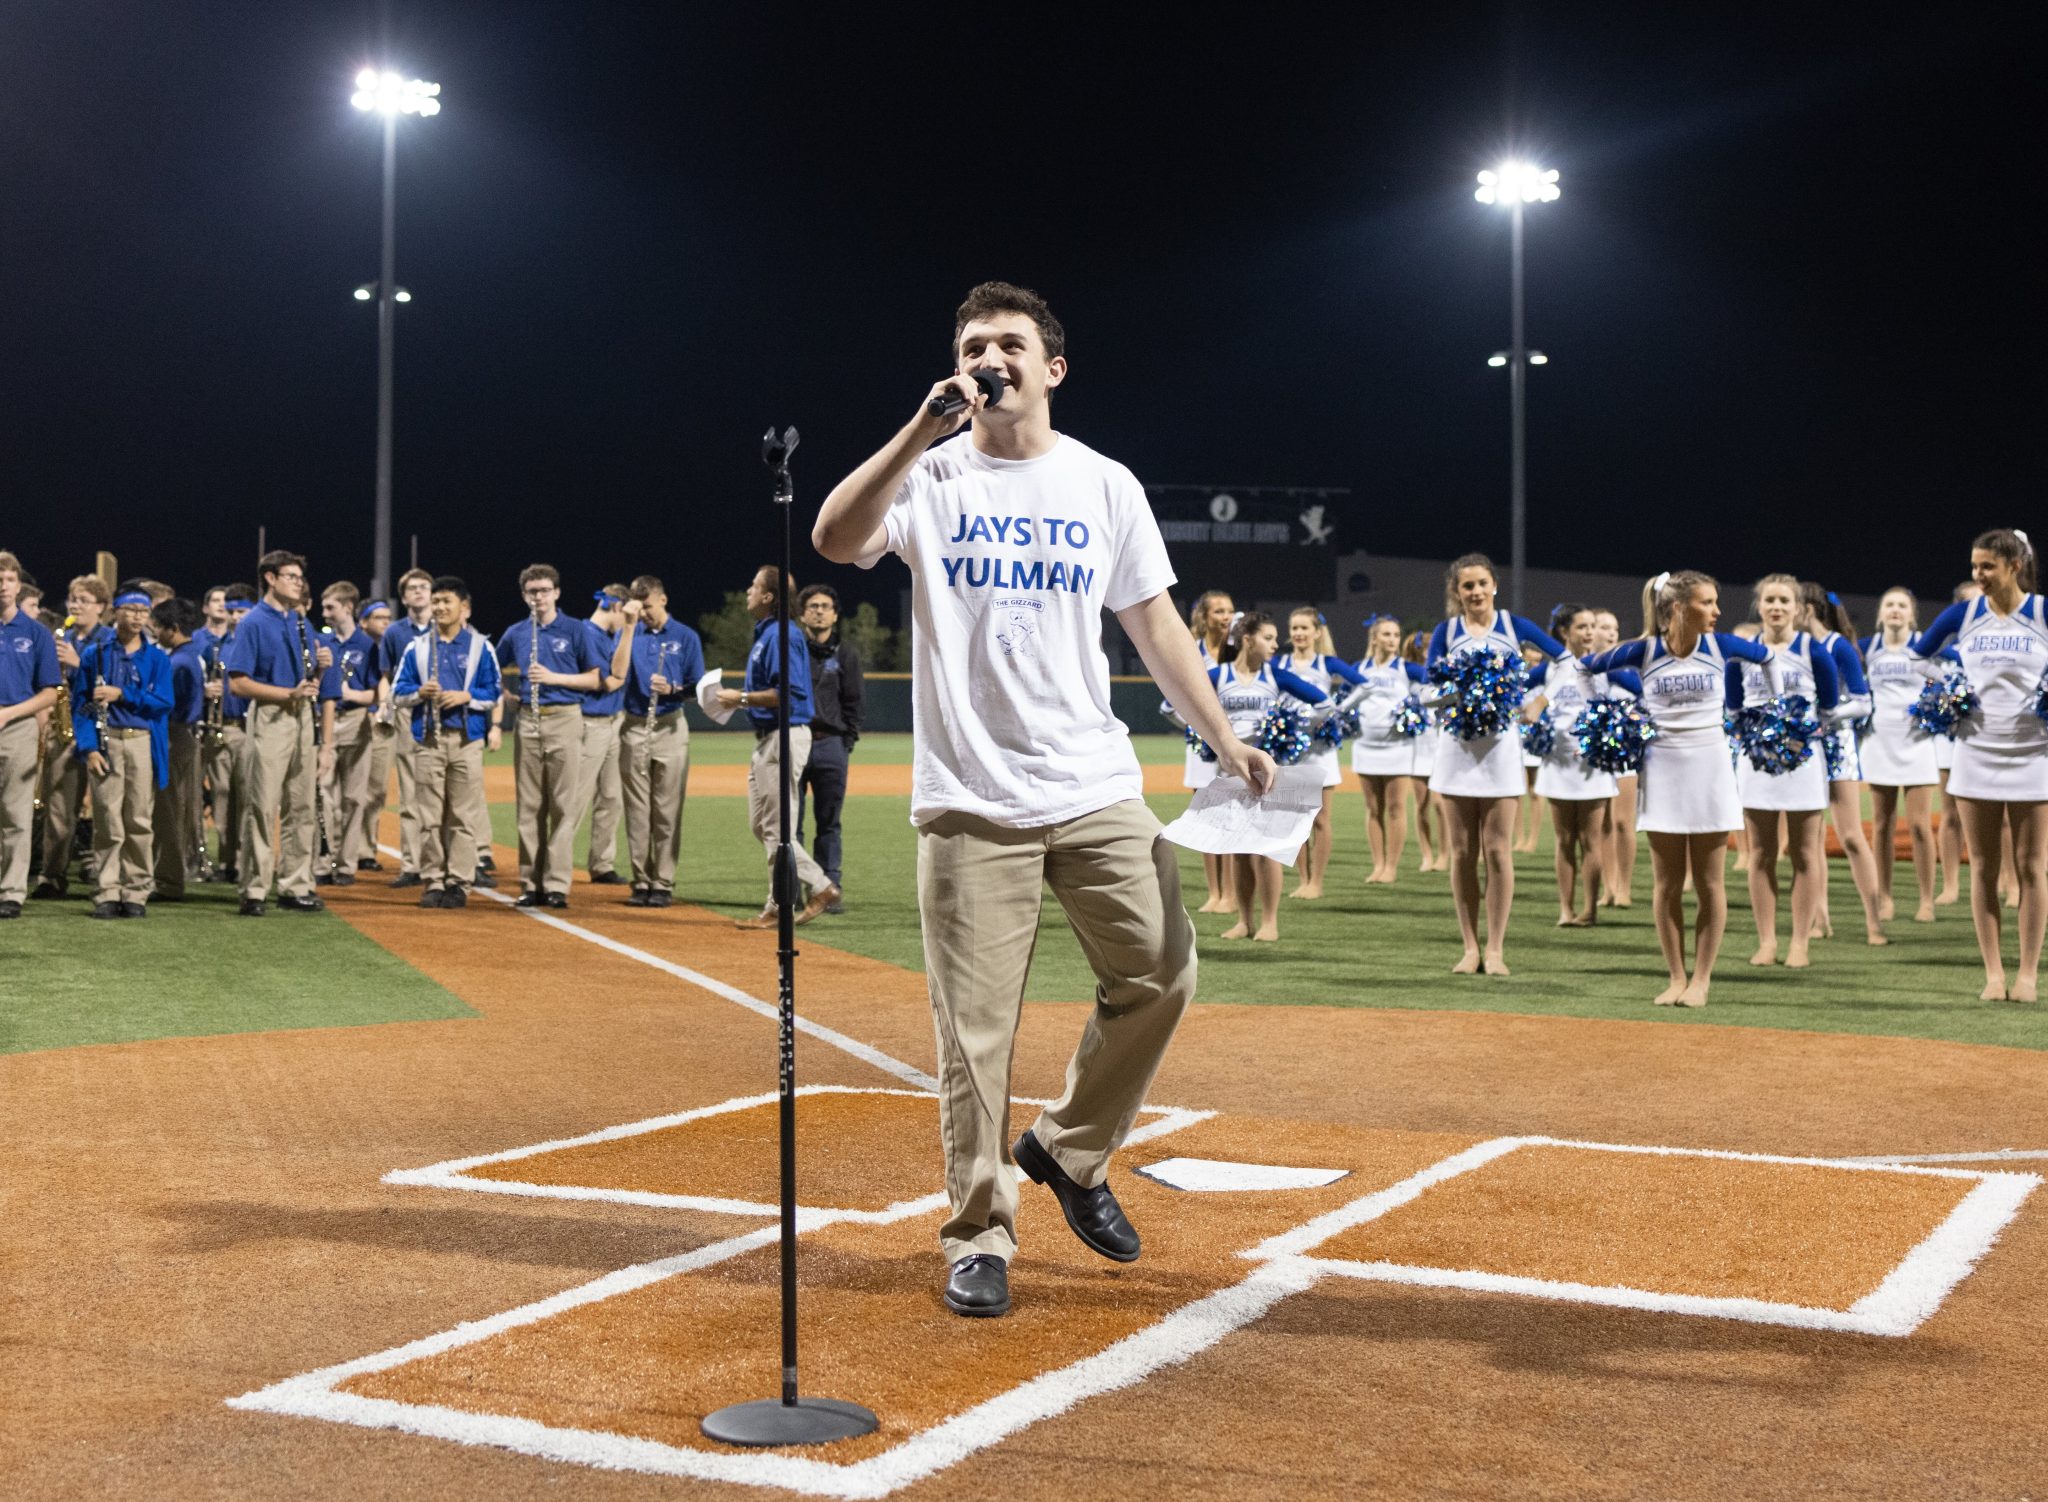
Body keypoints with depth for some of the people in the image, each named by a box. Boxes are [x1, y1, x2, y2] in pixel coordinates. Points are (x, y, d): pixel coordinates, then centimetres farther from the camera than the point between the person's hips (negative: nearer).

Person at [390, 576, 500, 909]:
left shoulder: (480, 646, 7)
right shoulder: (417, 647, 11)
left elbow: (494, 693, 5)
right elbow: (397, 693, 9)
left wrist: (466, 696, -11)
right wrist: (419, 692, -11)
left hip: (467, 740, -1)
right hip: (428, 740, 2)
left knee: (462, 815, -2)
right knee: (429, 816, 0)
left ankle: (459, 883, 2)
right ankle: (433, 882, 6)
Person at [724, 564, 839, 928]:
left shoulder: (780, 635, -16)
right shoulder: (764, 633, 17)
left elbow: (787, 693, -24)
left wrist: (743, 698, -17)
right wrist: (739, 699, 10)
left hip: (784, 736, -11)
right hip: (767, 737, 11)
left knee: (776, 827, -5)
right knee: (760, 824, 13)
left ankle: (777, 907, 3)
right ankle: (819, 887, 15)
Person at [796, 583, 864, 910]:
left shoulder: (845, 653, 8)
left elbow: (855, 701, 8)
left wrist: (846, 743, 0)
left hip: (831, 745, 0)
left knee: (829, 822, 4)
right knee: (789, 823, 2)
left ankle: (830, 888, 8)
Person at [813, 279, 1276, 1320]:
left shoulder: (1106, 486, 9)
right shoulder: (930, 478, 2)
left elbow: (1153, 624, 12)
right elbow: (836, 541, -18)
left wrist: (1225, 742, 6)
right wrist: (924, 427, -20)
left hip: (1098, 792, 3)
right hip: (970, 801, -3)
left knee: (1158, 974, 1)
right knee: (974, 1028, -1)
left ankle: (1069, 1150, 25)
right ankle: (979, 1235, 12)